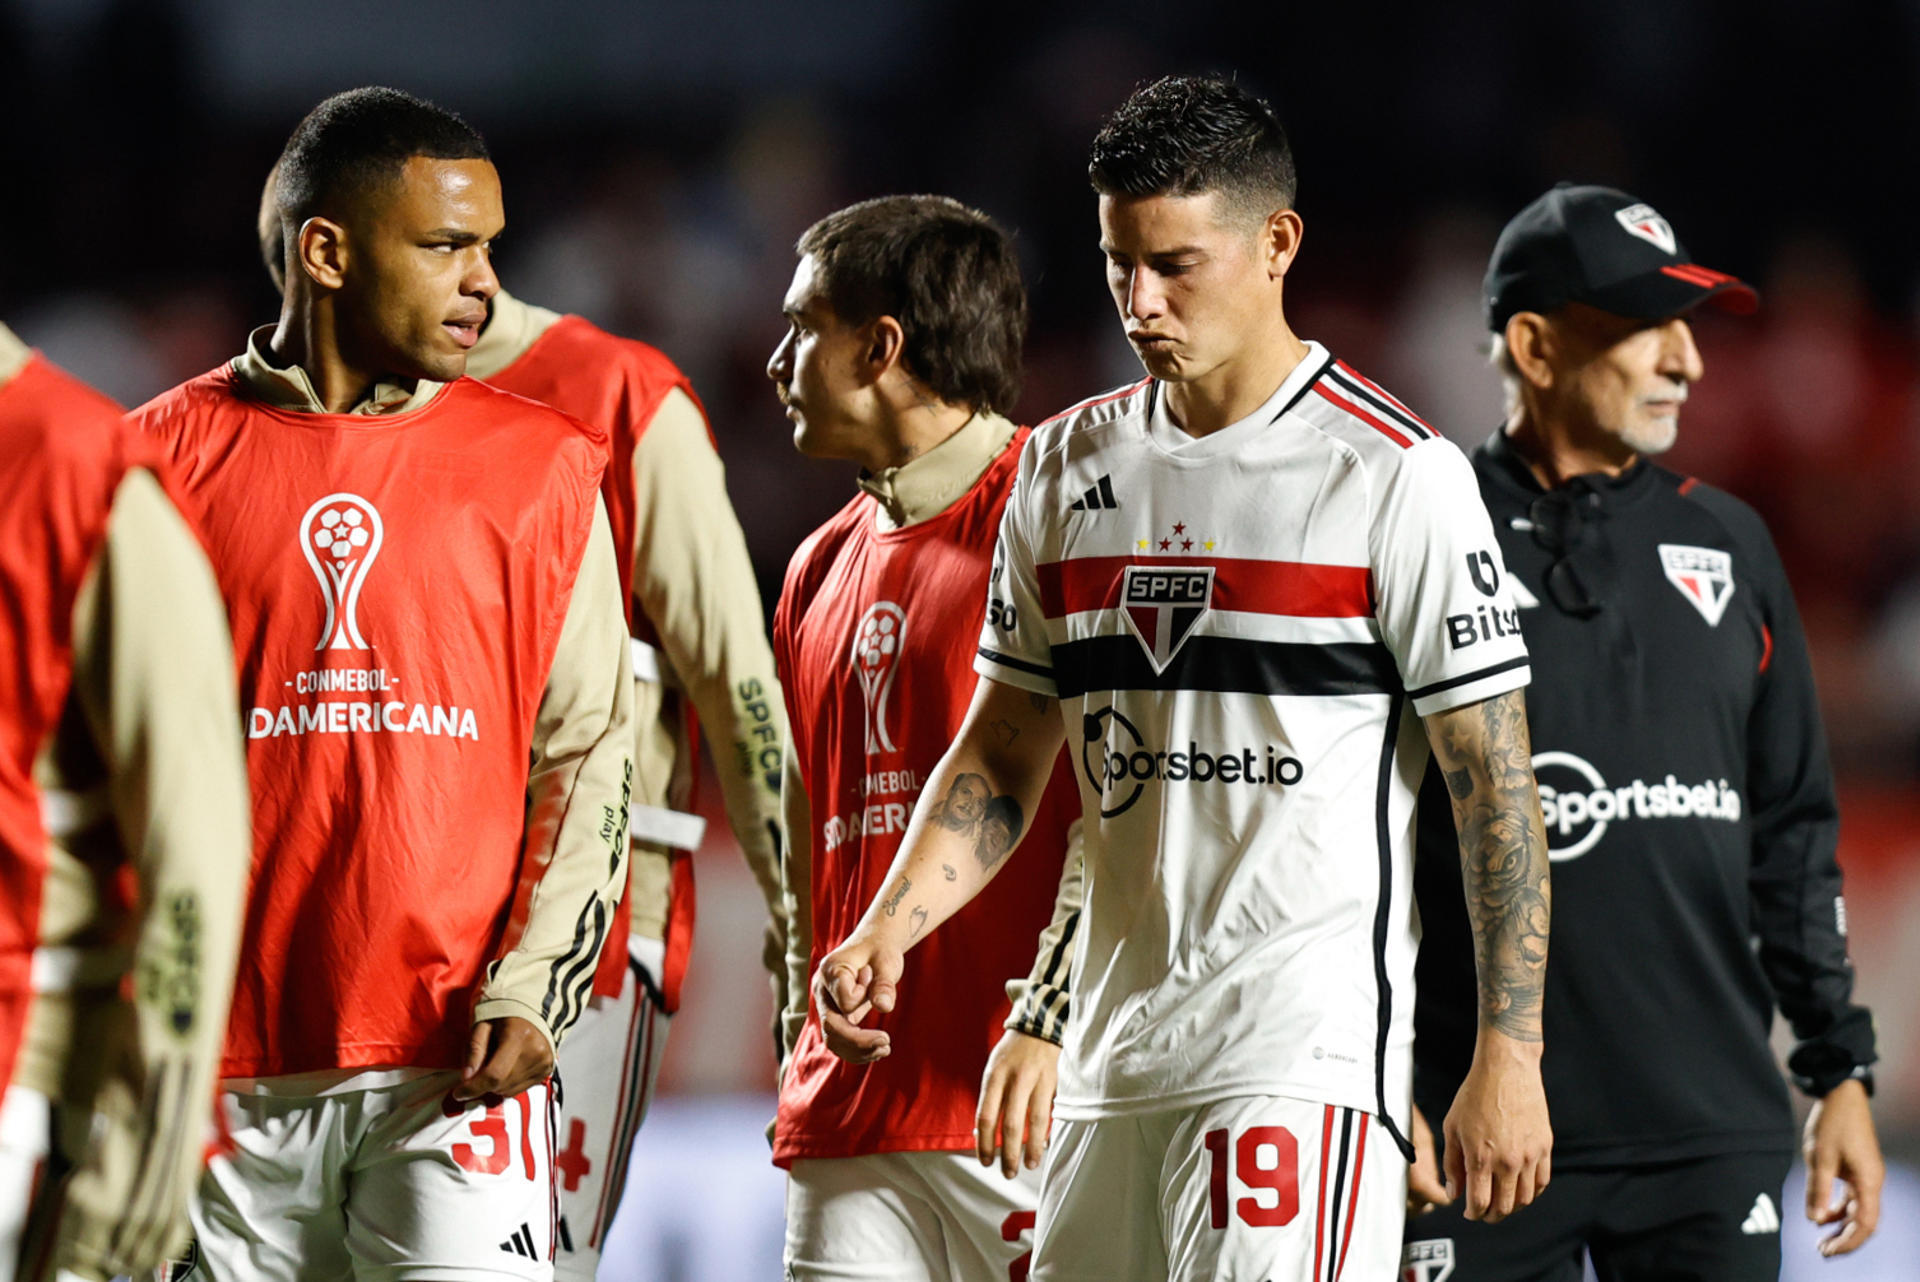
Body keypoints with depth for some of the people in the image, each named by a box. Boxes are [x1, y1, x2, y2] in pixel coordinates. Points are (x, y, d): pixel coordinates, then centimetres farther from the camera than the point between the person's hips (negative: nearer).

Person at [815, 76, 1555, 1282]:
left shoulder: (1397, 475, -6)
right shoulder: (1068, 467, 12)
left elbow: (1496, 783, -6)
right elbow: (1002, 753, 17)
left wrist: (1508, 1059, -10)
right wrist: (889, 927, 1)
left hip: (1309, 1049, -6)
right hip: (1113, 1049, 6)